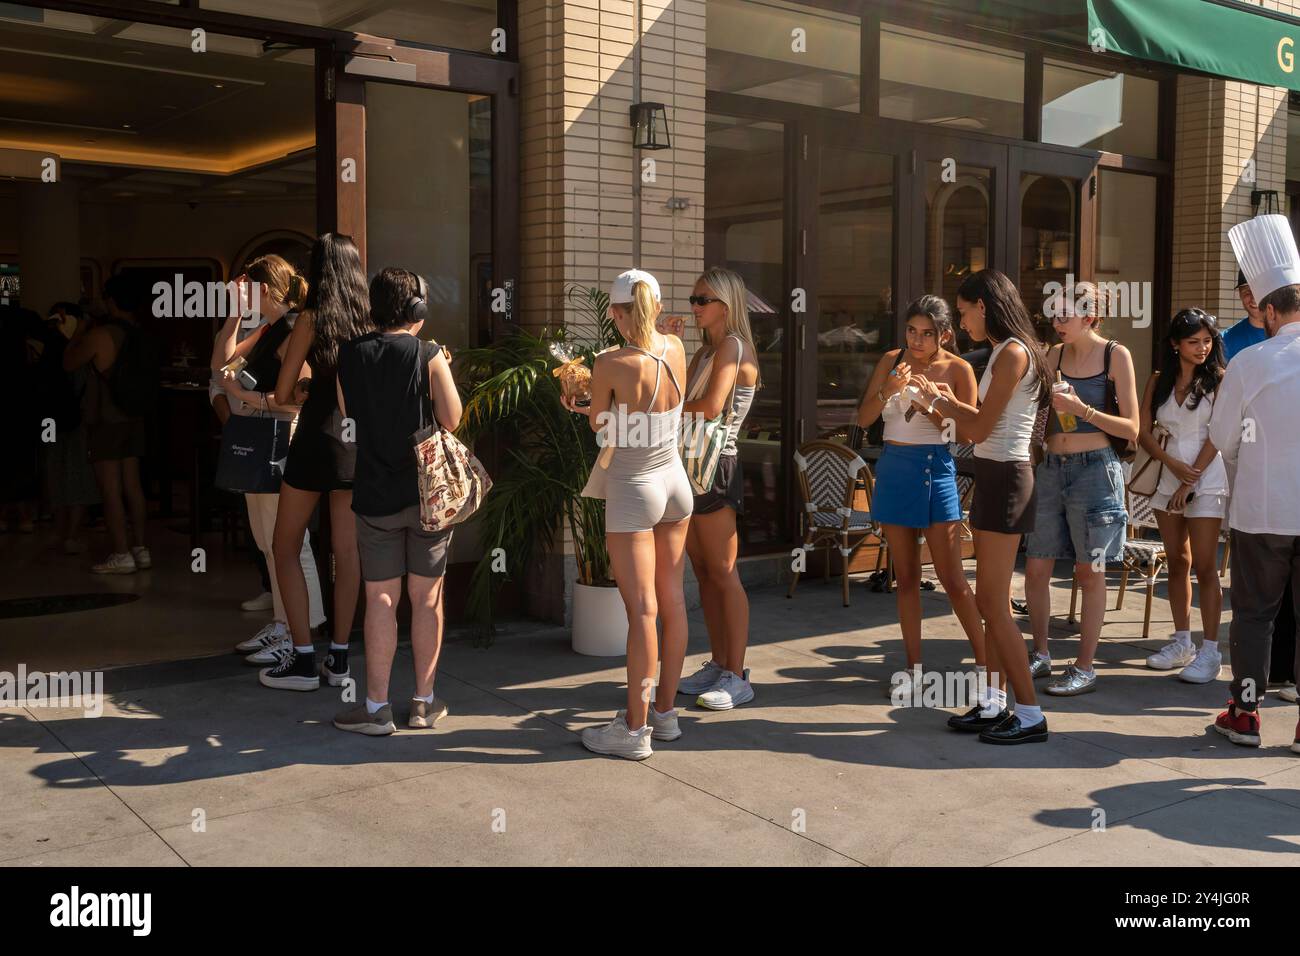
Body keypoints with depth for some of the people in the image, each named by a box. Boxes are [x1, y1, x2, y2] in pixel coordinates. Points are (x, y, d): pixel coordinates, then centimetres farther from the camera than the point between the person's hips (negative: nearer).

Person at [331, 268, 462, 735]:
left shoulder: (350, 354, 1)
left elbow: (347, 410, 13)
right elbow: (452, 419, -8)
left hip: (375, 493, 1)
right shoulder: (429, 356, -9)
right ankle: (424, 701, 16)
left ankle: (376, 707, 8)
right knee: (426, 597, 8)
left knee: (380, 599, 5)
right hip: (428, 490, -1)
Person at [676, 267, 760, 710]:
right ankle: (718, 665, 18)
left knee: (723, 573, -6)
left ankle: (737, 678, 0)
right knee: (703, 571, 10)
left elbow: (709, 407, -21)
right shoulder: (706, 350, 18)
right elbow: (681, 398, 8)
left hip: (716, 464, -9)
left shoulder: (733, 346, -10)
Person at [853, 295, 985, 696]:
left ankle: (985, 664, 7)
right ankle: (913, 668, 16)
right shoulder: (892, 361, 5)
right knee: (906, 576, 8)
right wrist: (888, 391, -16)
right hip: (893, 467, 4)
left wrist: (933, 407, -20)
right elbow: (863, 419, 1)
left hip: (935, 468, -4)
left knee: (952, 579, -4)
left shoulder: (958, 370, -5)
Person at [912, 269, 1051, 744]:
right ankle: (993, 704, 18)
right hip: (993, 476, 10)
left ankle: (1030, 715, -1)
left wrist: (938, 401, -1)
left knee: (993, 603, -7)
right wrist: (949, 402, 20)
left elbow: (979, 430, -16)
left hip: (1005, 478, -10)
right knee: (990, 600, 12)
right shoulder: (1005, 352, 14)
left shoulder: (1012, 353, -15)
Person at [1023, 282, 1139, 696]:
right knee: (1035, 568, 6)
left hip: (1095, 470, -5)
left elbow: (1131, 429, -7)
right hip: (1051, 467, 5)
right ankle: (1040, 655, 22)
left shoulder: (1115, 356, -4)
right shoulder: (1053, 356, 9)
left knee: (1090, 572, 2)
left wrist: (1082, 409, -16)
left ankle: (1084, 668, 10)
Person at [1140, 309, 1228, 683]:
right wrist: (1174, 465, -9)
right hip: (1169, 479, 5)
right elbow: (1143, 431, 5)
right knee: (1176, 564, 10)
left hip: (1206, 480, -5)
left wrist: (1190, 481, -11)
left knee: (1204, 567, -7)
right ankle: (1182, 643, 20)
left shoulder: (1218, 379, -4)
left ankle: (1210, 652, -3)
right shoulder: (1160, 381, 8)